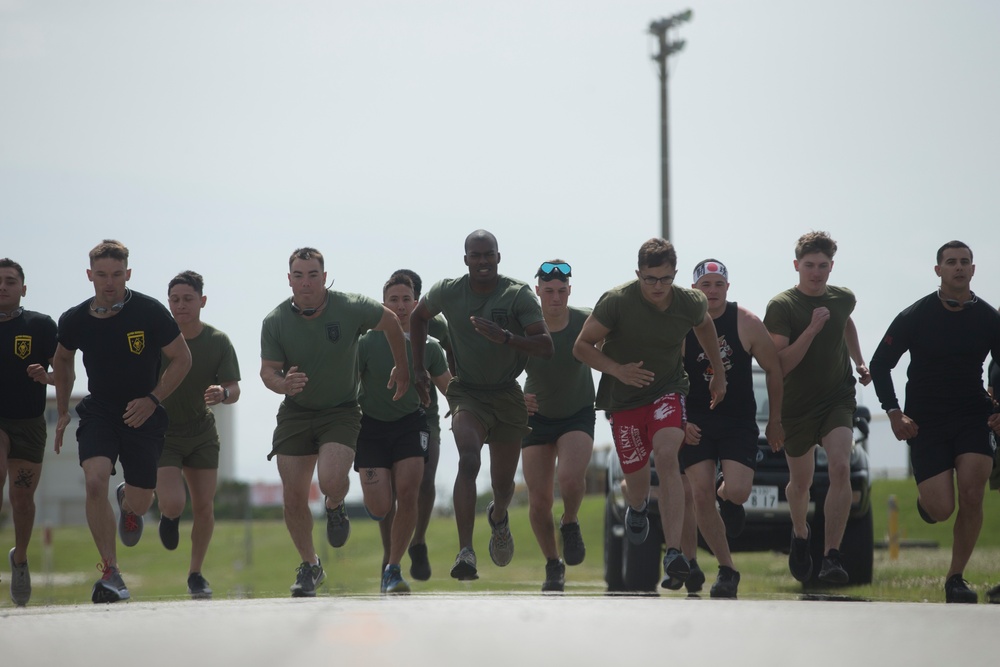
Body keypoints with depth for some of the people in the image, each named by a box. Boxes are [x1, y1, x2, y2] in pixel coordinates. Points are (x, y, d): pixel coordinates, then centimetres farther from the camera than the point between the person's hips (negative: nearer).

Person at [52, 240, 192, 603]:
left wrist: (152, 399, -13)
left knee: (139, 503, 1)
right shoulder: (74, 321, -5)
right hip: (98, 411, 1)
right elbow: (62, 360, 17)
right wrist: (63, 412, 15)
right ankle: (111, 573, -17)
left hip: (143, 413, -1)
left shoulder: (150, 312, -13)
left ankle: (127, 503, 43)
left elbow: (182, 358, -3)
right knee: (95, 481, -24)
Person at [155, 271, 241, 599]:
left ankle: (196, 574, 21)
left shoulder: (218, 342, -8)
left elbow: (235, 389, -9)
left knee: (204, 507, 1)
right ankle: (169, 517, 22)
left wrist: (223, 394, -31)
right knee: (173, 503, -18)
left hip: (202, 433, 2)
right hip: (161, 433, -2)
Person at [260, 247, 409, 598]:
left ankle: (336, 509, 13)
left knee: (331, 479, -26)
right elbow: (267, 371, -4)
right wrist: (283, 383, -28)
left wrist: (402, 368, 14)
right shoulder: (275, 322, -10)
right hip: (295, 411, 2)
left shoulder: (351, 308, -14)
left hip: (341, 411, -2)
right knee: (293, 496, -2)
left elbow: (390, 322, 4)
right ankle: (309, 566, 20)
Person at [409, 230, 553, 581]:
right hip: (467, 393, -1)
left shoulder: (518, 295, -13)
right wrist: (418, 367, 11)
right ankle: (465, 553, -34)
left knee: (503, 483, 10)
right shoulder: (447, 292, -7)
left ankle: (498, 516, 49)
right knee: (468, 460, -28)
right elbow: (418, 317, 15)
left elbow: (545, 346, -21)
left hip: (507, 395, 1)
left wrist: (505, 337, -36)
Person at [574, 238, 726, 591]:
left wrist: (719, 373, 22)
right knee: (636, 479, 6)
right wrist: (618, 370, -28)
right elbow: (582, 346, -12)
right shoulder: (616, 301, -19)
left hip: (668, 390, 0)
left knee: (667, 458, -26)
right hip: (624, 399, 0)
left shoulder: (691, 304, -10)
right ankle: (637, 506, 49)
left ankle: (673, 554, -32)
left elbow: (704, 325, 15)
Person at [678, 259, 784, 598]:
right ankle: (726, 570, 5)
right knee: (701, 496, -8)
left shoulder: (747, 324, -6)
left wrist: (775, 422, 5)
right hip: (696, 422, 1)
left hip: (739, 421, -1)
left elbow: (773, 369, 4)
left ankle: (725, 493, 21)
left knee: (737, 492, -18)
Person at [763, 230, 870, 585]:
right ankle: (800, 534, 46)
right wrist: (811, 329, -28)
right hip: (796, 406, -2)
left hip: (838, 399, 2)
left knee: (840, 467, -21)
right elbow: (779, 365, -21)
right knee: (800, 482, 12)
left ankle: (832, 557, -21)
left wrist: (859, 362, 22)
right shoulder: (781, 306, -13)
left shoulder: (843, 299, 2)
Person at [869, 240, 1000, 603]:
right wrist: (894, 414, -7)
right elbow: (879, 364, 1)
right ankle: (925, 498, 29)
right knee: (941, 510, -11)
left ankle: (956, 577, 1)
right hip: (925, 421, -2)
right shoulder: (914, 317, -6)